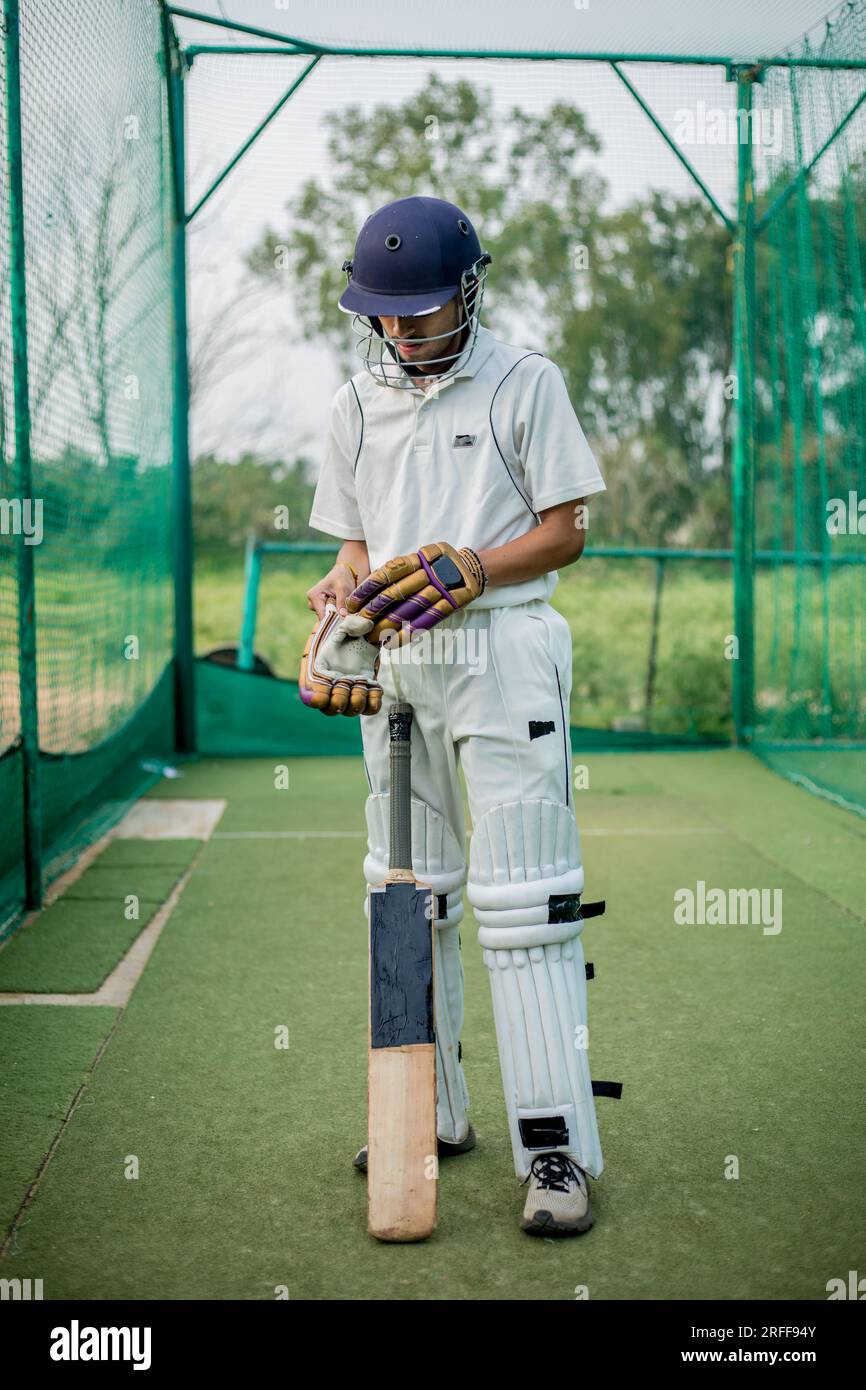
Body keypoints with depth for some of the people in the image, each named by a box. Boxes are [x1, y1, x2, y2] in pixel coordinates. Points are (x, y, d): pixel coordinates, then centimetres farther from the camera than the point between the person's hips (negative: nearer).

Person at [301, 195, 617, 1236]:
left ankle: (556, 1150, -8)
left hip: (500, 651, -5)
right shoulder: (355, 405, 15)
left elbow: (565, 531, -2)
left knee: (522, 900, -11)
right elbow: (357, 546, 16)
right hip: (392, 664, 6)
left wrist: (468, 569, -17)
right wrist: (337, 614, -3)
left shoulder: (525, 383, 1)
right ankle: (432, 1116, 23)